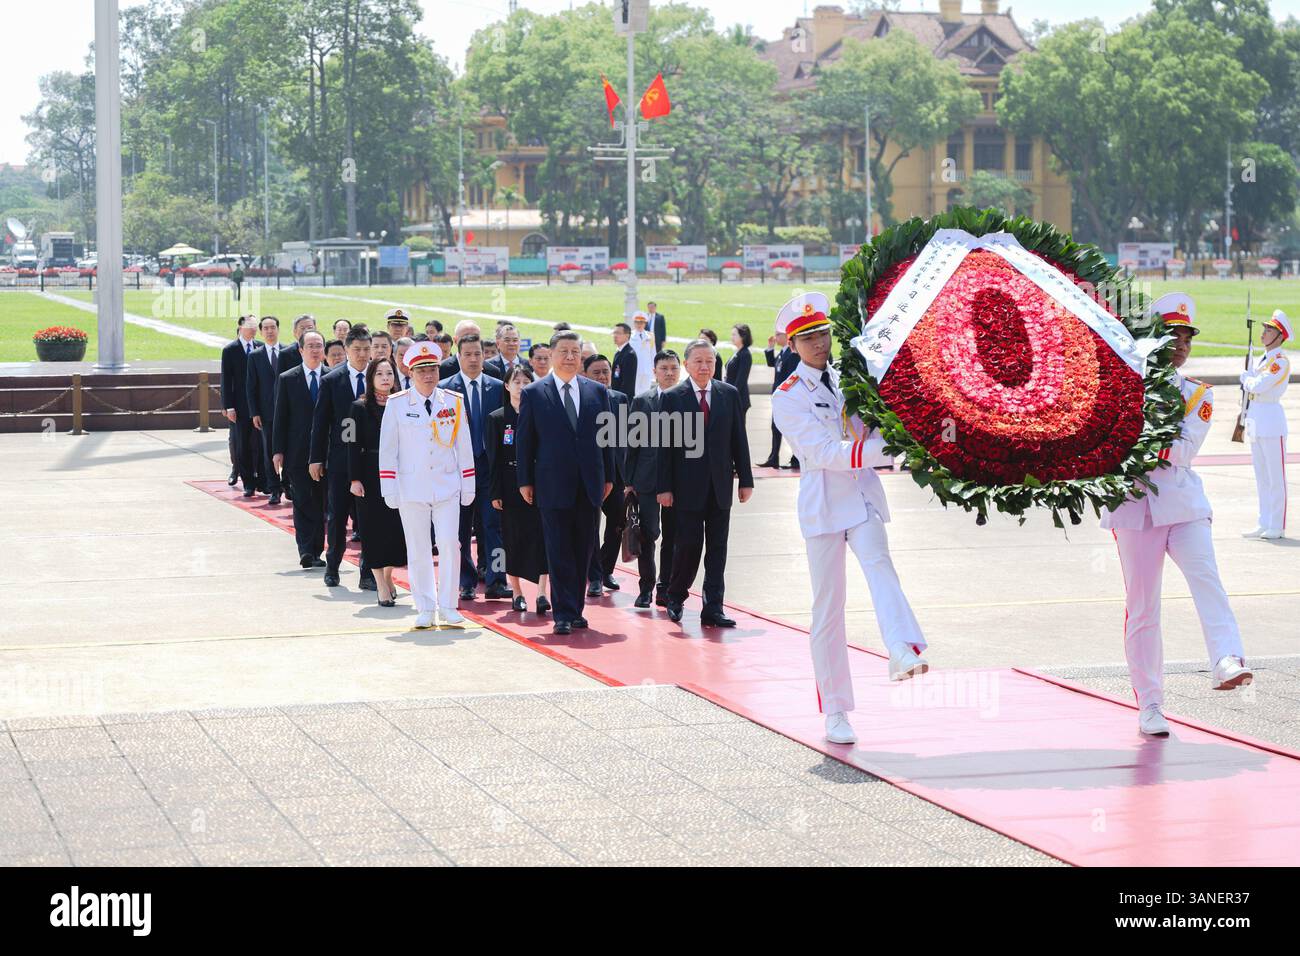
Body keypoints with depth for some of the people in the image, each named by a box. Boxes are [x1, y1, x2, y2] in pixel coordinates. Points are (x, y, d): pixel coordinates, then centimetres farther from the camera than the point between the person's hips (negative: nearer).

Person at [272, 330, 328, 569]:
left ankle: (316, 551, 13)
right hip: (297, 452, -1)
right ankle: (306, 551, -11)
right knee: (302, 503, -6)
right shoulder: (286, 379, 3)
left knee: (320, 503, 6)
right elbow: (280, 417, 3)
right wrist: (278, 450, -3)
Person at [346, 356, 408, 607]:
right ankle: (381, 587, 6)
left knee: (399, 527, 2)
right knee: (375, 528, -1)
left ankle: (387, 575, 24)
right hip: (371, 475, -2)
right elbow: (354, 446, -4)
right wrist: (355, 479, -10)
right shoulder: (360, 408, -1)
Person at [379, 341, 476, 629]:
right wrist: (389, 490, -3)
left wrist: (468, 487, 7)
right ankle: (425, 609, 11)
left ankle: (447, 606, 2)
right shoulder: (396, 405, -1)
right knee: (418, 549, 3)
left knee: (450, 544, -7)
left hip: (447, 487, 1)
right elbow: (387, 450, 1)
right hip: (412, 489, -1)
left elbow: (463, 447, 8)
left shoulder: (454, 402, 4)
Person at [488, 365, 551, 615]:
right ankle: (517, 592, 16)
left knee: (540, 535, -8)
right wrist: (495, 492, -3)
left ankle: (541, 593, -10)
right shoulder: (497, 418, 3)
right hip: (510, 488, 0)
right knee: (513, 539, 5)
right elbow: (494, 459, 2)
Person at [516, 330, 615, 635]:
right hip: (553, 485, -3)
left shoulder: (598, 392, 9)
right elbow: (525, 441, 2)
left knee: (582, 550, 7)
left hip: (589, 484, 3)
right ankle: (564, 613, -1)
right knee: (559, 552, -4)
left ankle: (575, 609, 15)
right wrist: (525, 481, -1)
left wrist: (608, 476, 9)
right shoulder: (533, 393, 0)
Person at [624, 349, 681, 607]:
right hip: (647, 479, -1)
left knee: (672, 537, 5)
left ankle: (665, 588, 14)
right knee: (647, 533, -2)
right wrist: (629, 481, 1)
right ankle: (646, 587, 10)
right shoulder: (641, 401, 4)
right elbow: (632, 444, 5)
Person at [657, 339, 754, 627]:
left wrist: (745, 480, 4)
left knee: (717, 548, 3)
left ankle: (713, 609, 6)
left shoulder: (729, 394, 6)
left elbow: (739, 439, 7)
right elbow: (665, 445, -2)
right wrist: (665, 487, -7)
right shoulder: (673, 397, -1)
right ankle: (675, 598, 19)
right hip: (688, 486, -3)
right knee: (689, 544, -3)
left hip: (720, 485, 3)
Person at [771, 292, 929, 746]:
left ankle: (903, 652, -51)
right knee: (827, 610, 1)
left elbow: (874, 433, 19)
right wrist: (882, 449, -22)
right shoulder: (788, 398, -3)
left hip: (864, 497, 3)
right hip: (823, 505, -3)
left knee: (879, 565, -28)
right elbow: (824, 453, -14)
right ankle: (835, 712, 8)